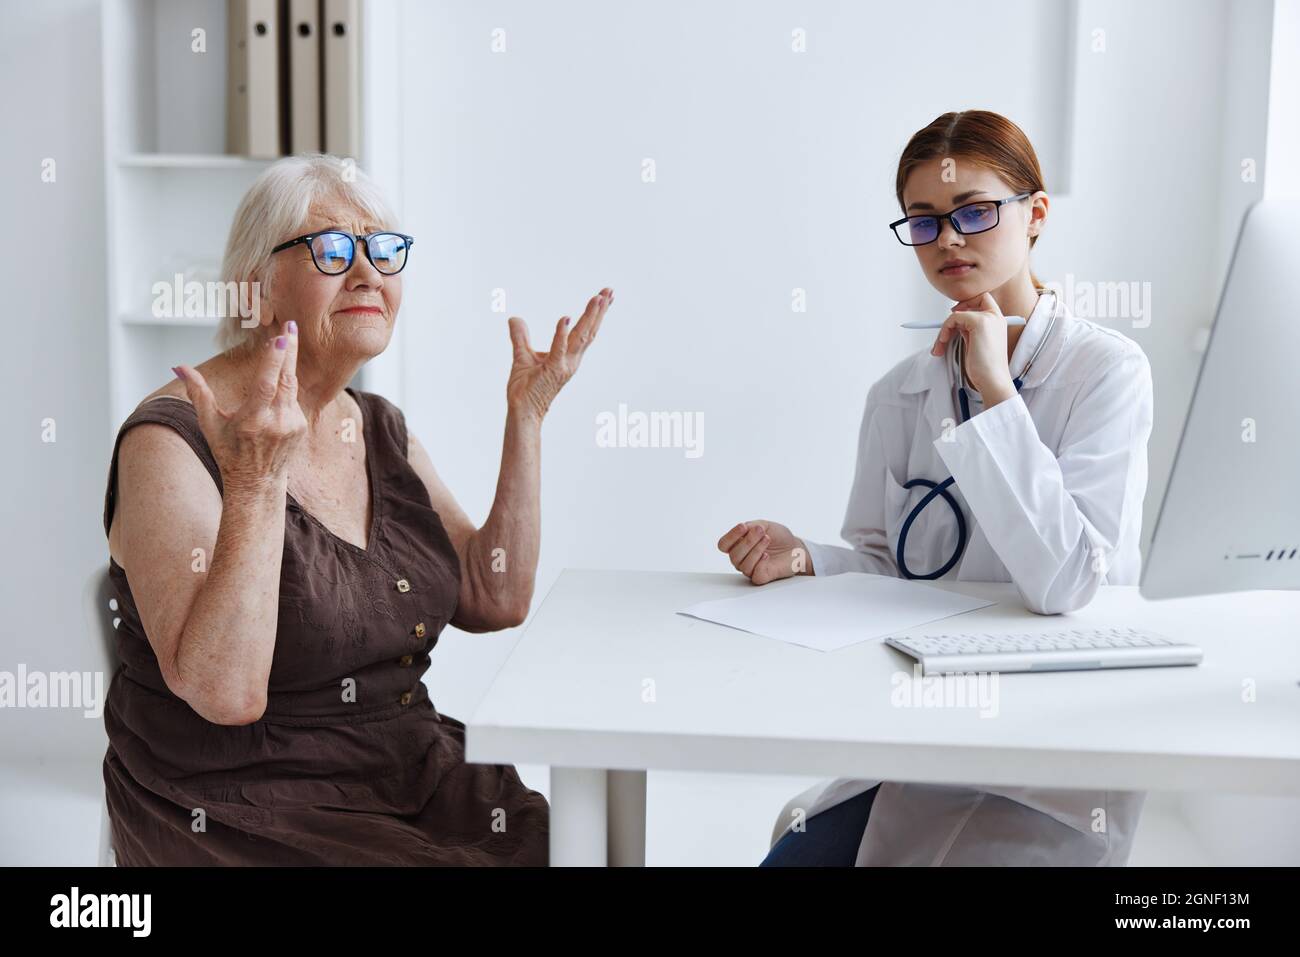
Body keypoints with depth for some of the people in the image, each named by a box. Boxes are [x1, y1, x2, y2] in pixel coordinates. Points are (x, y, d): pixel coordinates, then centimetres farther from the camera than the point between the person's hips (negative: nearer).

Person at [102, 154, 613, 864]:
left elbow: (494, 602, 1)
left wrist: (525, 417, -1)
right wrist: (255, 482, -33)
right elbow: (225, 693, -25)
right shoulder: (172, 440, -15)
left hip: (411, 772, 7)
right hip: (243, 820, -7)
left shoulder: (378, 427, 8)